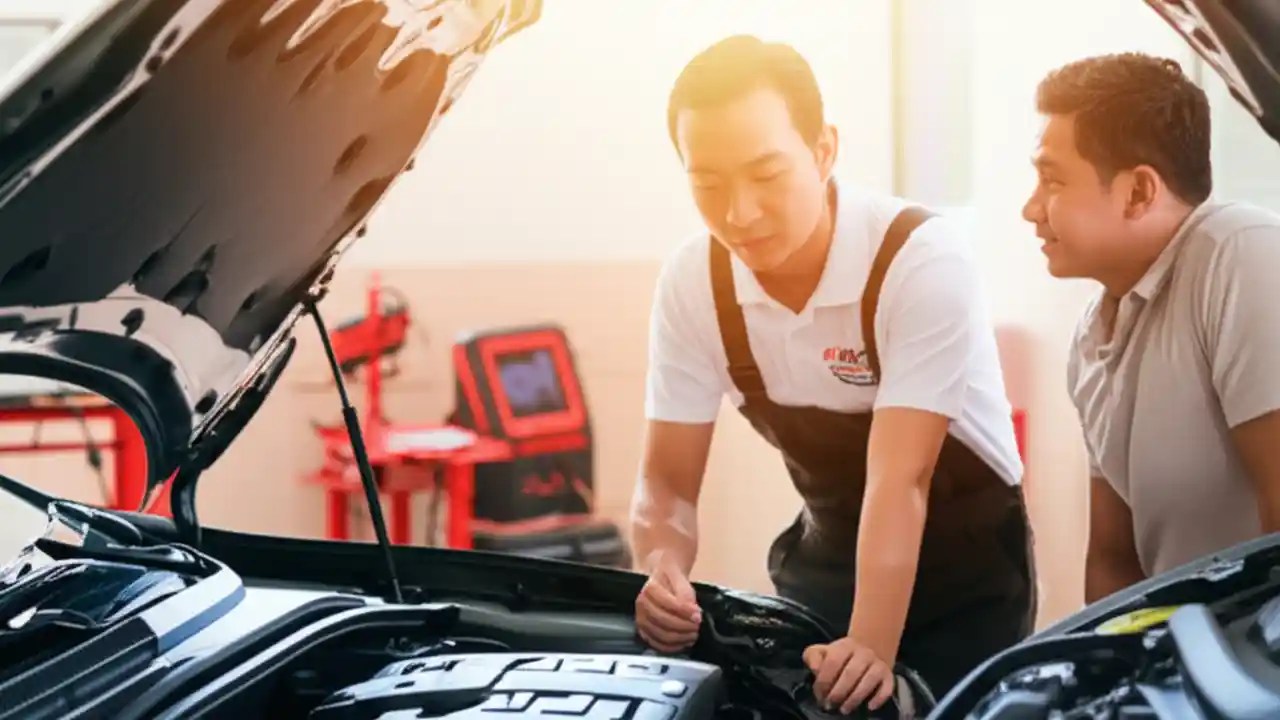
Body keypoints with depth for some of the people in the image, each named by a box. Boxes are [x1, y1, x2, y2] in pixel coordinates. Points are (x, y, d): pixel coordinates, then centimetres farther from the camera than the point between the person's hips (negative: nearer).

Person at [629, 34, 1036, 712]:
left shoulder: (922, 258, -28)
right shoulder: (690, 281, -14)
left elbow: (898, 479, -35)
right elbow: (668, 480, -11)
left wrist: (871, 646, -45)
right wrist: (664, 573, -33)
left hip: (965, 563, -4)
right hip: (825, 556, 4)